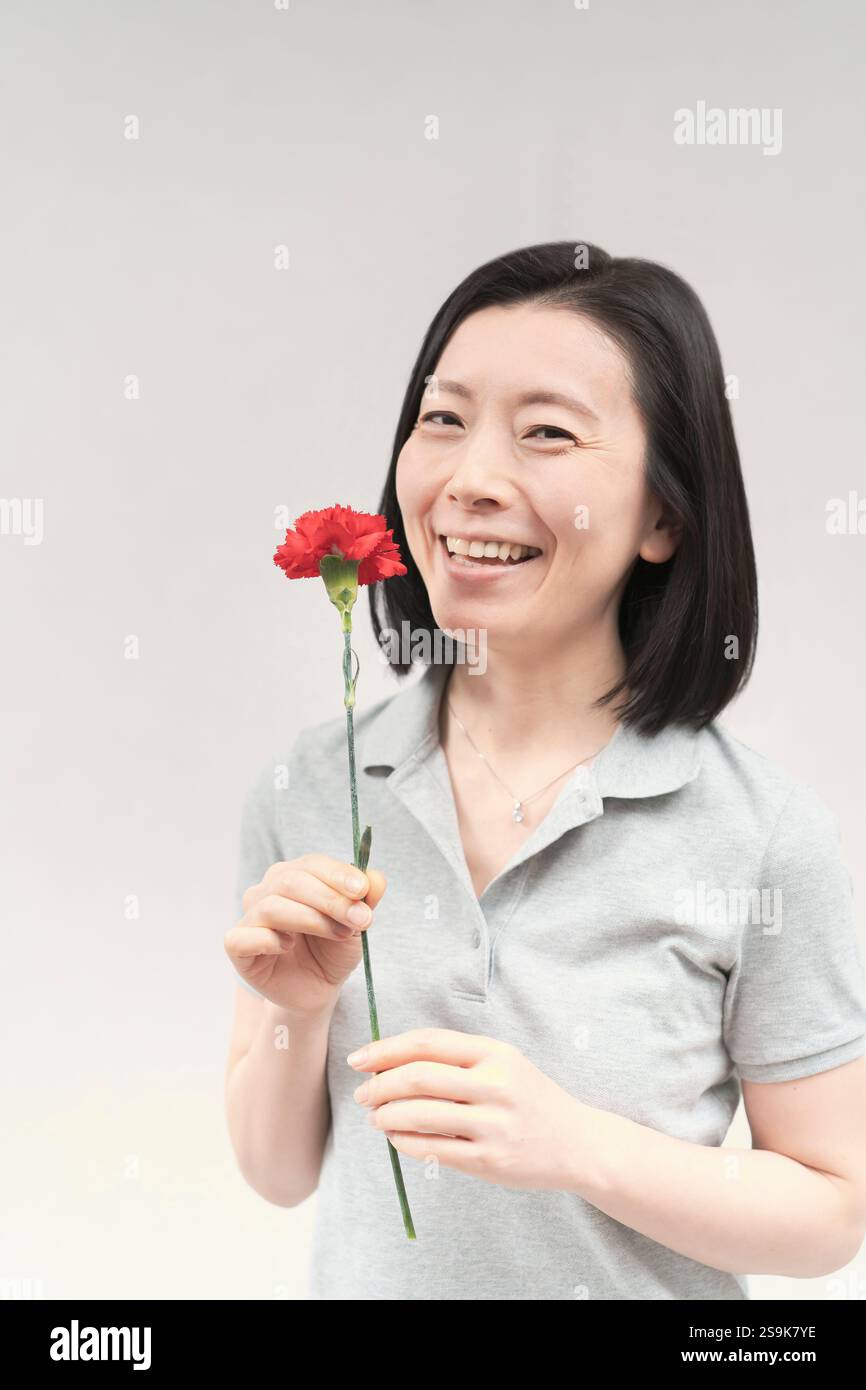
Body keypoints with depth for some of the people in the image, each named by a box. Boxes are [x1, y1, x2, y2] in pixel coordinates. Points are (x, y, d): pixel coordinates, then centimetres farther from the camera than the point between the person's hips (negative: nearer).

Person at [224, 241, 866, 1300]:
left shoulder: (769, 836, -21)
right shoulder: (306, 789, -13)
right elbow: (280, 1172, -5)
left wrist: (578, 1146, -25)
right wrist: (299, 1008, -23)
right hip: (364, 1279, 3)